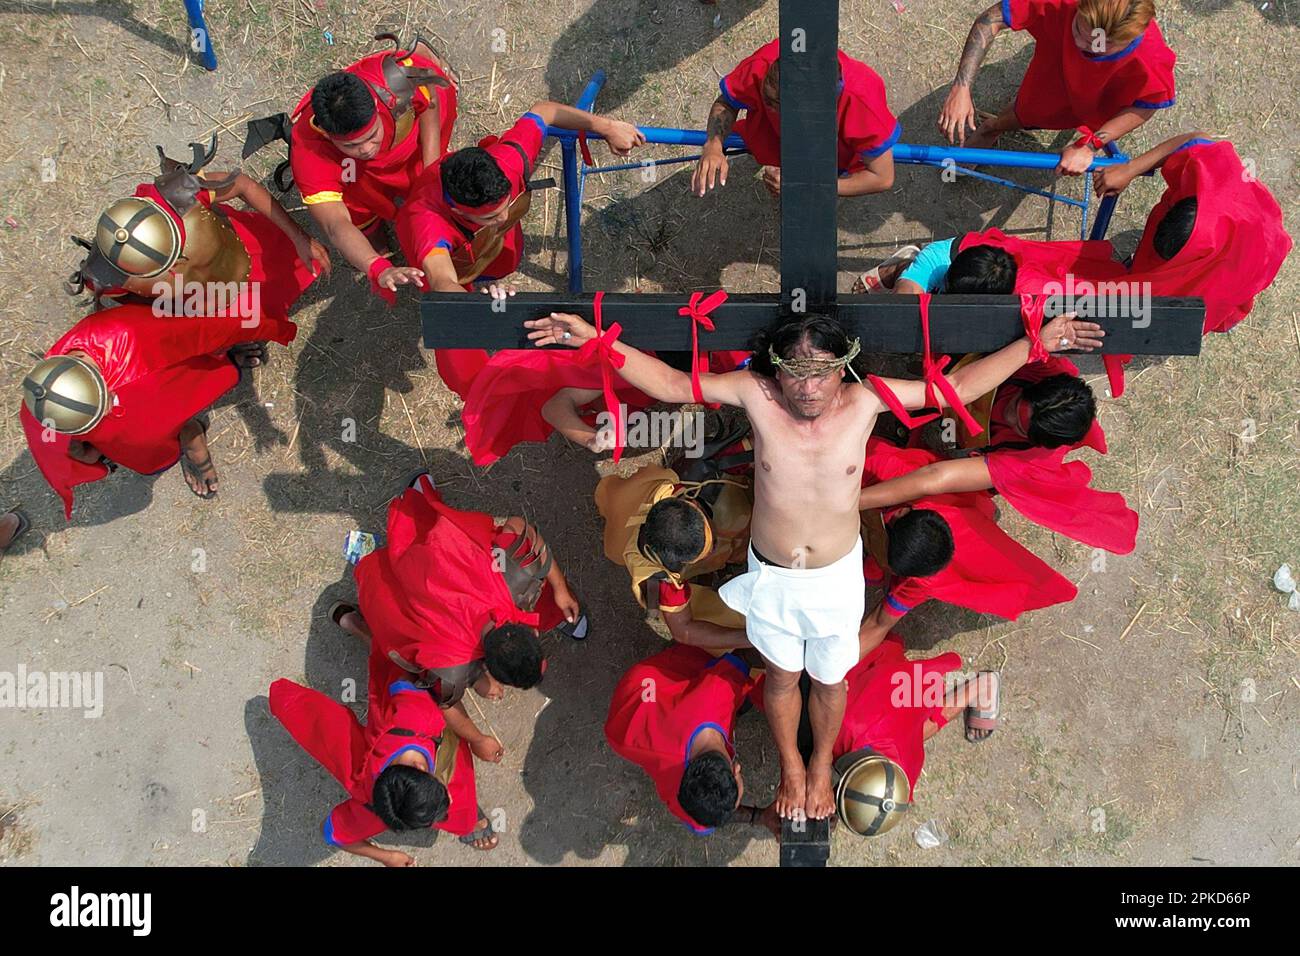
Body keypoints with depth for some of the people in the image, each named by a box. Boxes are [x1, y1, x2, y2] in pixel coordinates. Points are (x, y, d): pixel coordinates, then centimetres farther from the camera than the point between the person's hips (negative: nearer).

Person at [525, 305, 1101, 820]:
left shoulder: (864, 401, -20)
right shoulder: (755, 394, -22)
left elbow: (957, 387, -12)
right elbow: (670, 384, -17)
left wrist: (1036, 342, -14)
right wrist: (596, 341, -26)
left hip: (837, 576, 0)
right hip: (771, 577, 0)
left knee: (829, 680, 22)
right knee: (782, 677, 23)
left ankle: (821, 768, 53)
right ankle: (790, 767, 52)